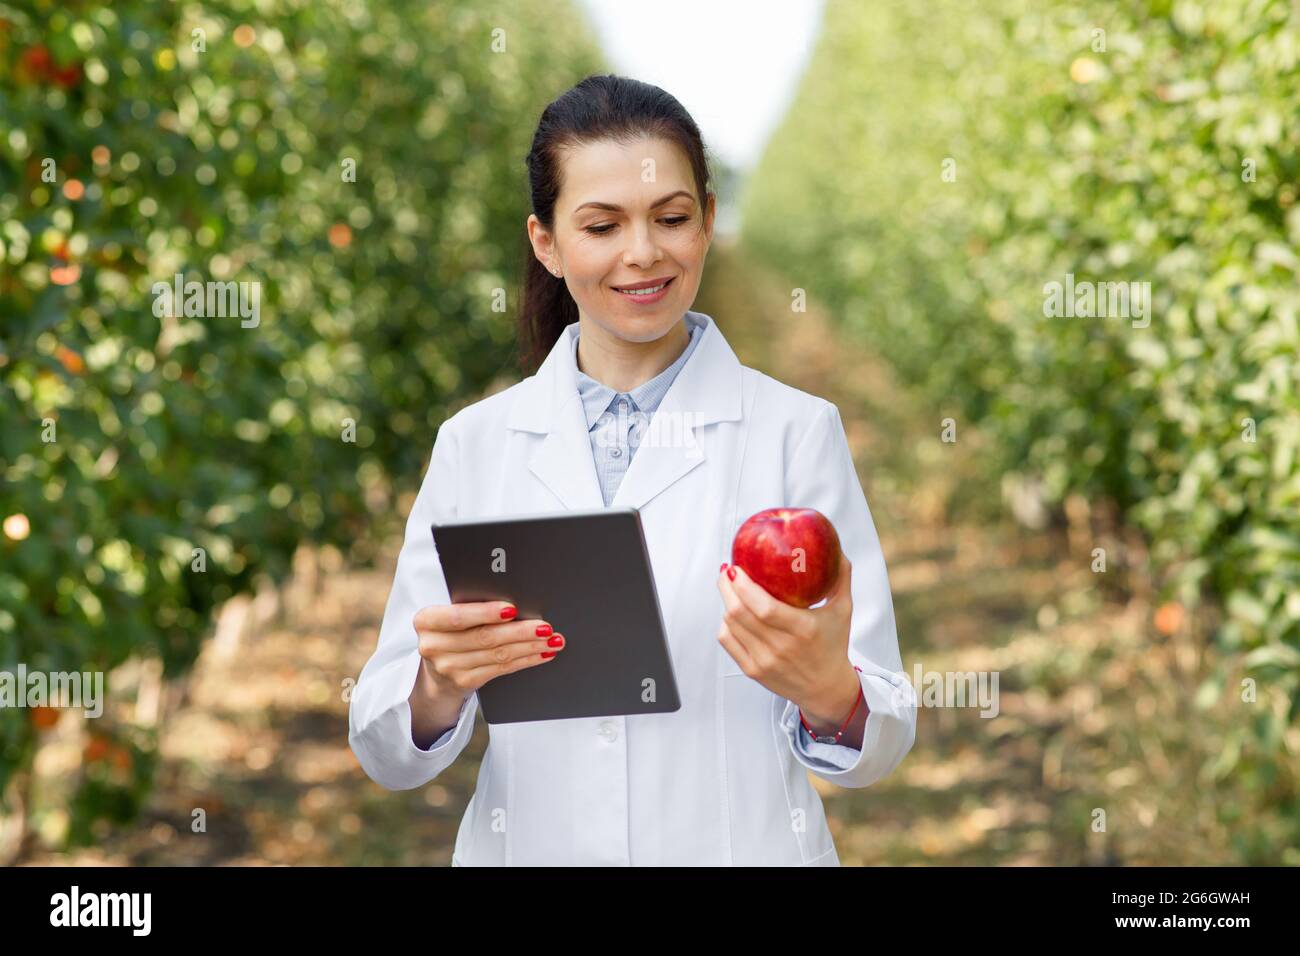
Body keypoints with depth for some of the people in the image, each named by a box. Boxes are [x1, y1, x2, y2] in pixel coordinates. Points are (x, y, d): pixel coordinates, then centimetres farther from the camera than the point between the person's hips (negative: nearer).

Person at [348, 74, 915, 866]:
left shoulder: (799, 432, -7)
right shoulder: (475, 444, -1)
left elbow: (879, 744, -8)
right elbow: (390, 756, -2)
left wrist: (828, 691, -28)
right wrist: (438, 685, -23)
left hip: (742, 845, -2)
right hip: (531, 844, 2)